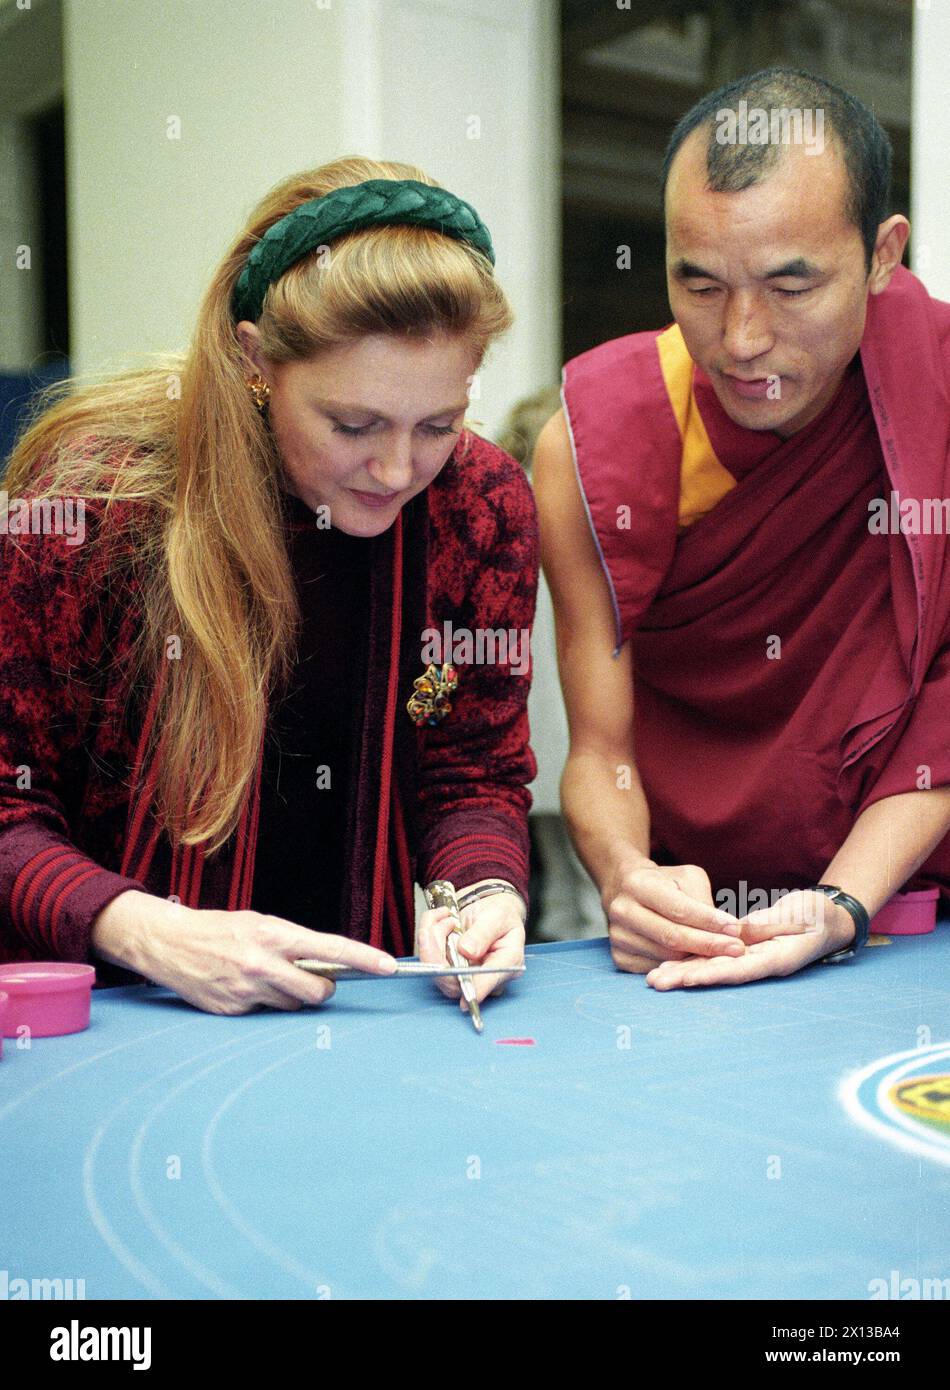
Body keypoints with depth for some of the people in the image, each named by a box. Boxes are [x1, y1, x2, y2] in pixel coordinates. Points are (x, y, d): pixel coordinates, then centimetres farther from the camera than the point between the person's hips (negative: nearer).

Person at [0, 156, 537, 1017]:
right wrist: (144, 933, -24)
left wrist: (486, 890, -16)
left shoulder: (481, 504, -4)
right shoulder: (92, 496, -14)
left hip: (369, 1006, 2)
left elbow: (476, 774, 5)